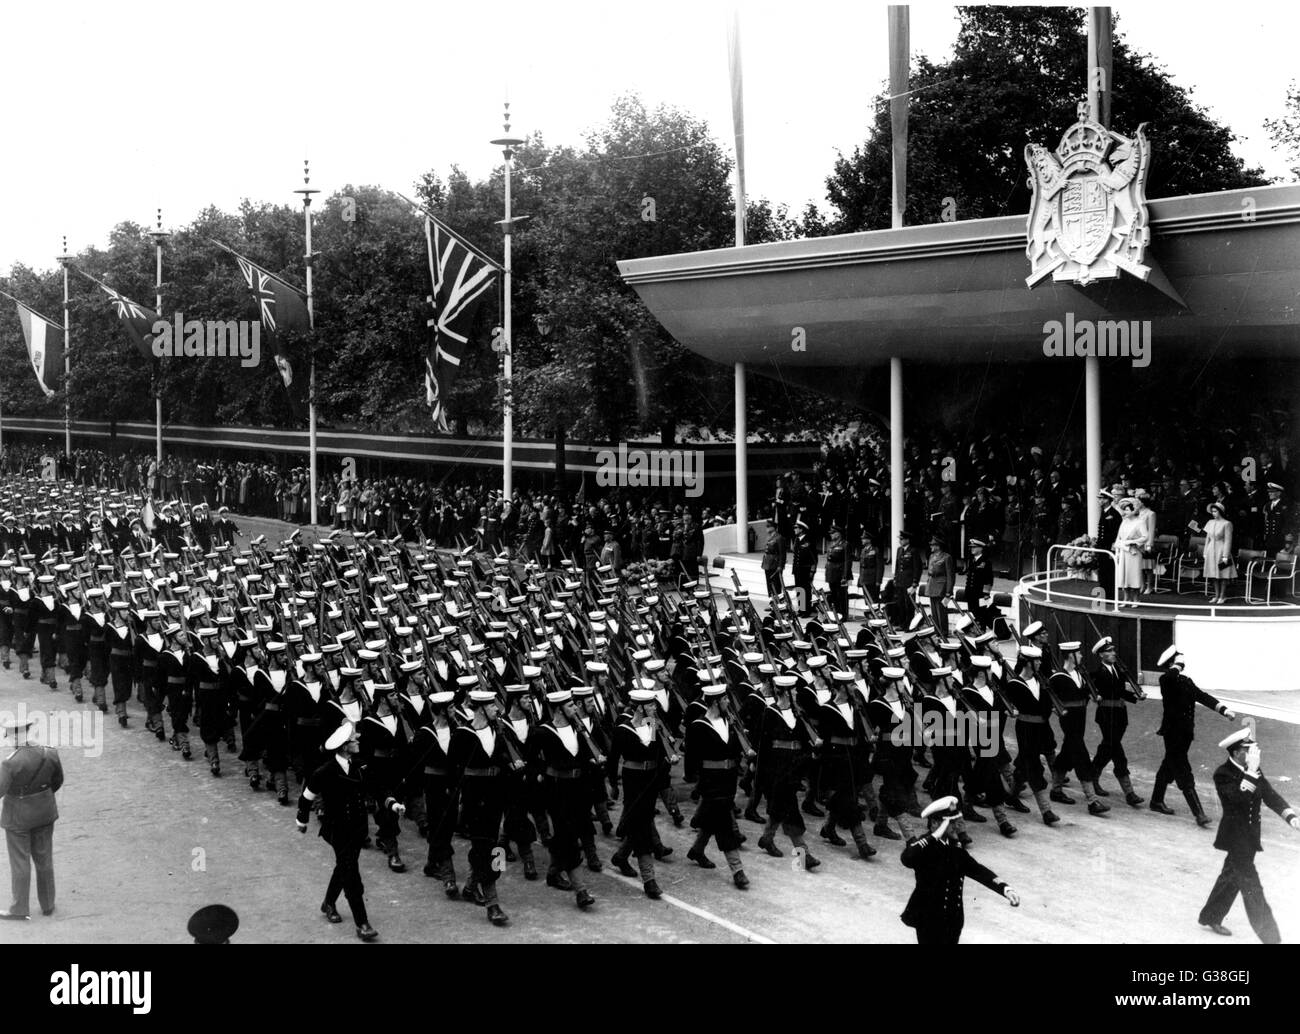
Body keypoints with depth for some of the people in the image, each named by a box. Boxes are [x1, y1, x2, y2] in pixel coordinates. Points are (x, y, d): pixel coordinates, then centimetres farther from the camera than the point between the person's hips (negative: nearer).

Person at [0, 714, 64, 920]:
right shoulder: (49, 753, -11)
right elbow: (58, 781, 2)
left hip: (18, 816, -4)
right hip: (44, 812, 5)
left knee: (20, 862, 9)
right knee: (44, 859, 16)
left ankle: (20, 909, 21)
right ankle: (47, 905, 25)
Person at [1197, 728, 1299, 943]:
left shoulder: (1252, 771, 5)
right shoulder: (1223, 774, -17)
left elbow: (1270, 795, 1)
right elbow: (1240, 796, -32)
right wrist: (1251, 771, -33)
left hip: (1250, 836, 8)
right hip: (1235, 837, -8)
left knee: (1232, 877, 21)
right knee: (1251, 886, -6)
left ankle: (1211, 917, 38)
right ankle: (1270, 937, -4)